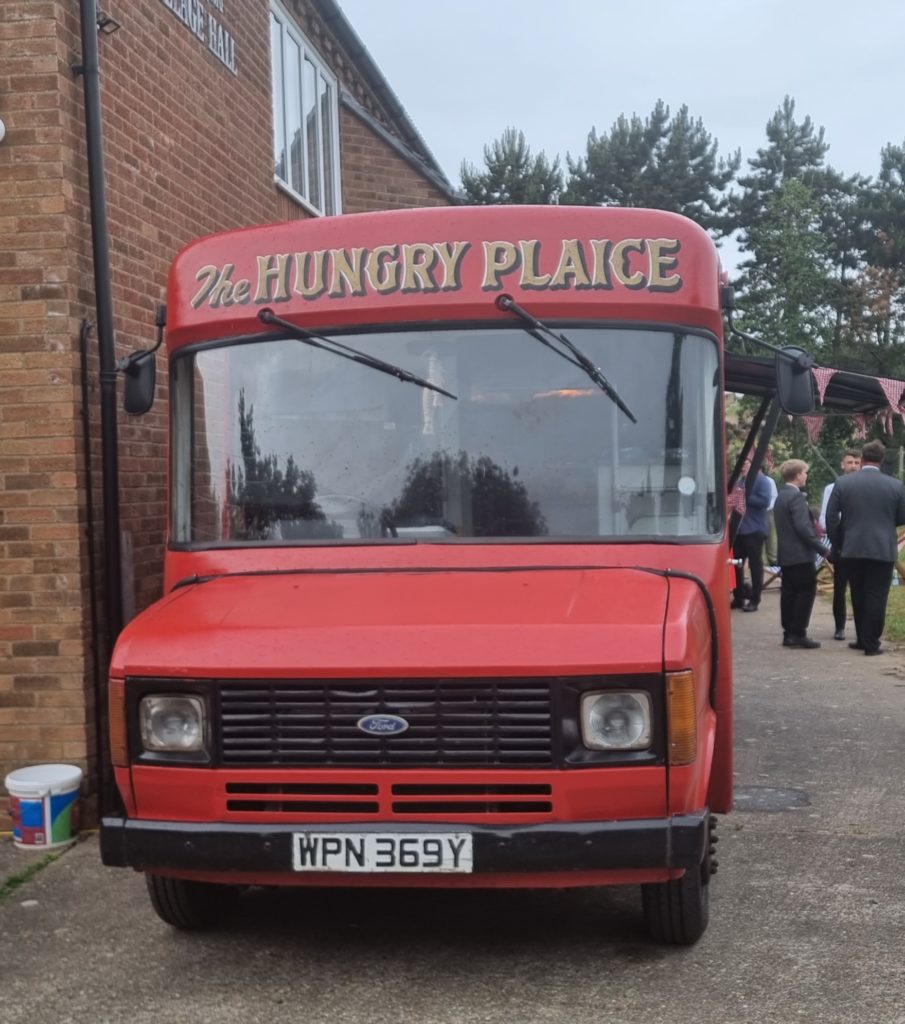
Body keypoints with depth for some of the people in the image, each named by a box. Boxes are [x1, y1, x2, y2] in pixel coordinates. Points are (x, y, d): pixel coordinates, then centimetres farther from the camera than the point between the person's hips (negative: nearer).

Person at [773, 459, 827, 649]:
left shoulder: (781, 496, 16)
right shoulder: (796, 496, -15)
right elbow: (803, 527, -21)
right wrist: (821, 548, -18)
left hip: (785, 554, 10)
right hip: (800, 554, -10)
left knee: (789, 593, 9)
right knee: (807, 592, -6)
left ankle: (789, 634, 11)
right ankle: (798, 633, -8)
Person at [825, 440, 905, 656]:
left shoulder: (843, 483, -2)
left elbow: (831, 517, -1)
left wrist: (838, 545, 11)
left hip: (853, 549, 2)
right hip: (883, 550, -2)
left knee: (858, 597, 15)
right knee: (876, 597, 2)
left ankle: (862, 639, 22)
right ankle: (871, 643, 2)